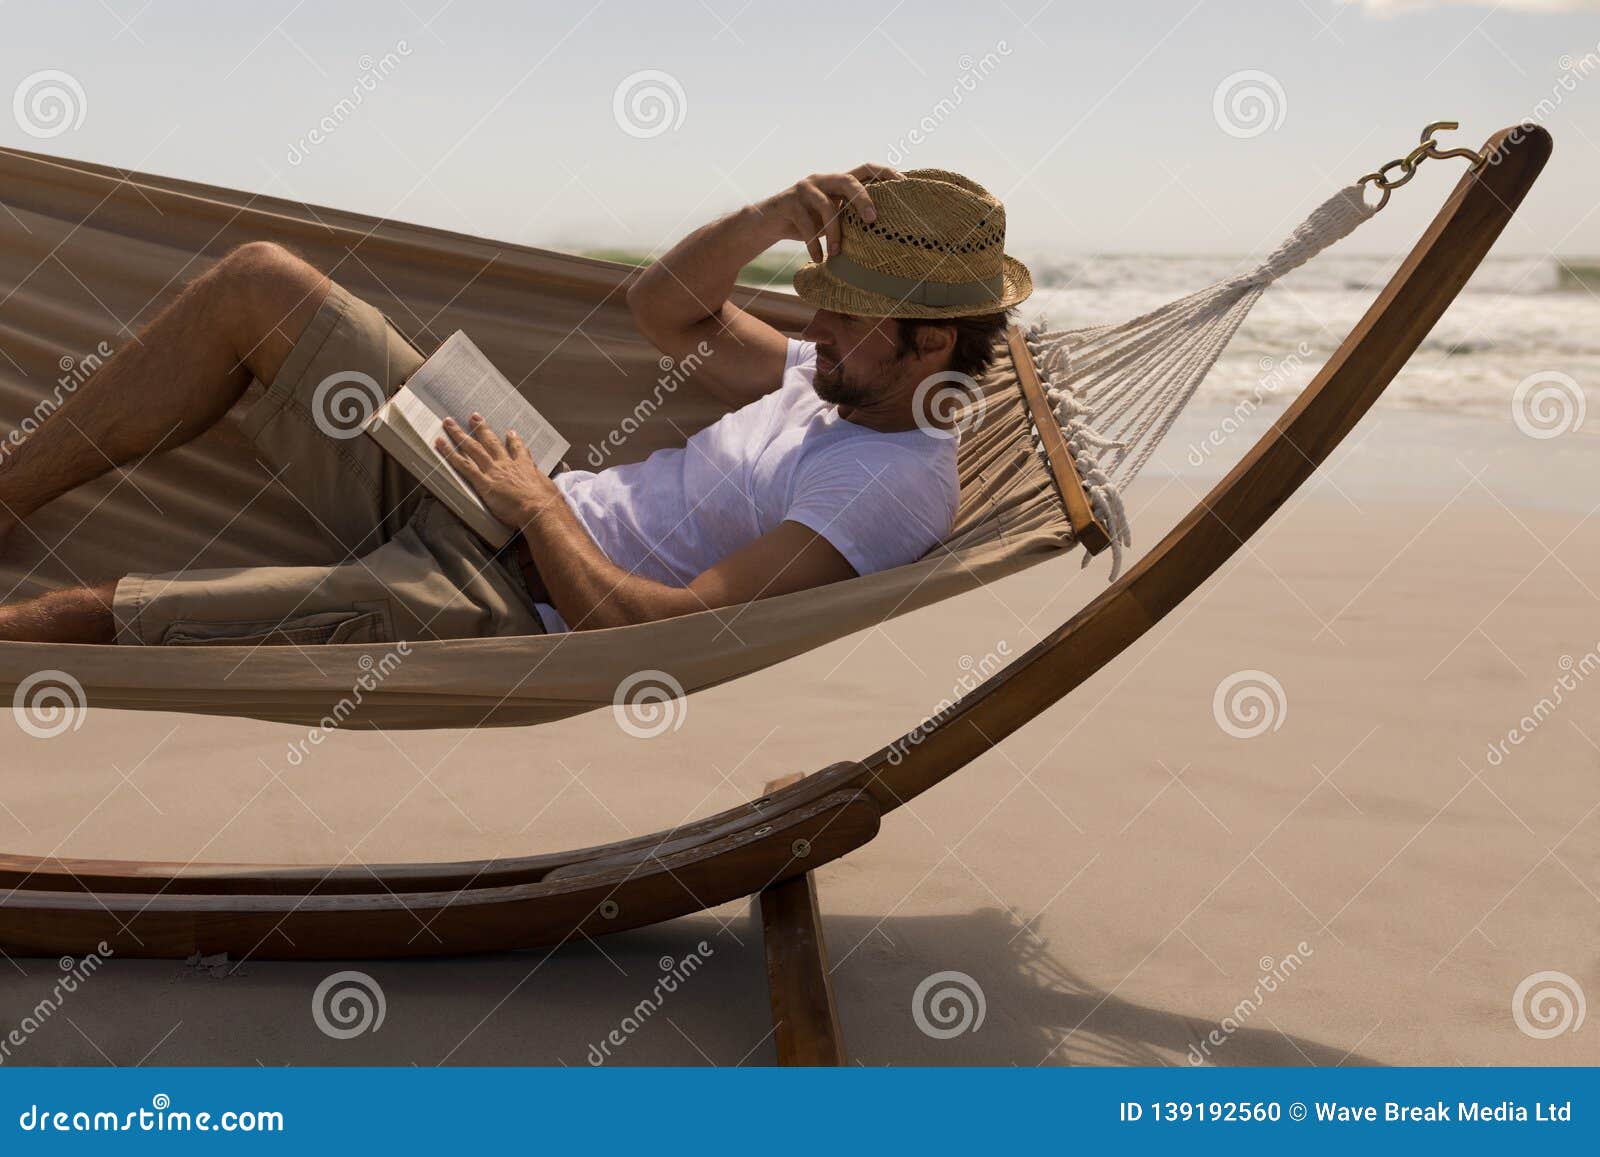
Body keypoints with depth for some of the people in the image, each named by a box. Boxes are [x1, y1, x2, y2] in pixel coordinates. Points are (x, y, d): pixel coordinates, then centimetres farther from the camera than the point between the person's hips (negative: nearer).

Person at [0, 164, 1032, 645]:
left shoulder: (894, 486, -20)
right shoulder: (844, 381, 9)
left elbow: (659, 631, -28)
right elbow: (665, 310, 17)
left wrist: (538, 502, -15)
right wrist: (774, 220, -1)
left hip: (502, 603, -9)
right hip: (480, 481, 9)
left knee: (86, 619, -17)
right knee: (256, 281, 1)